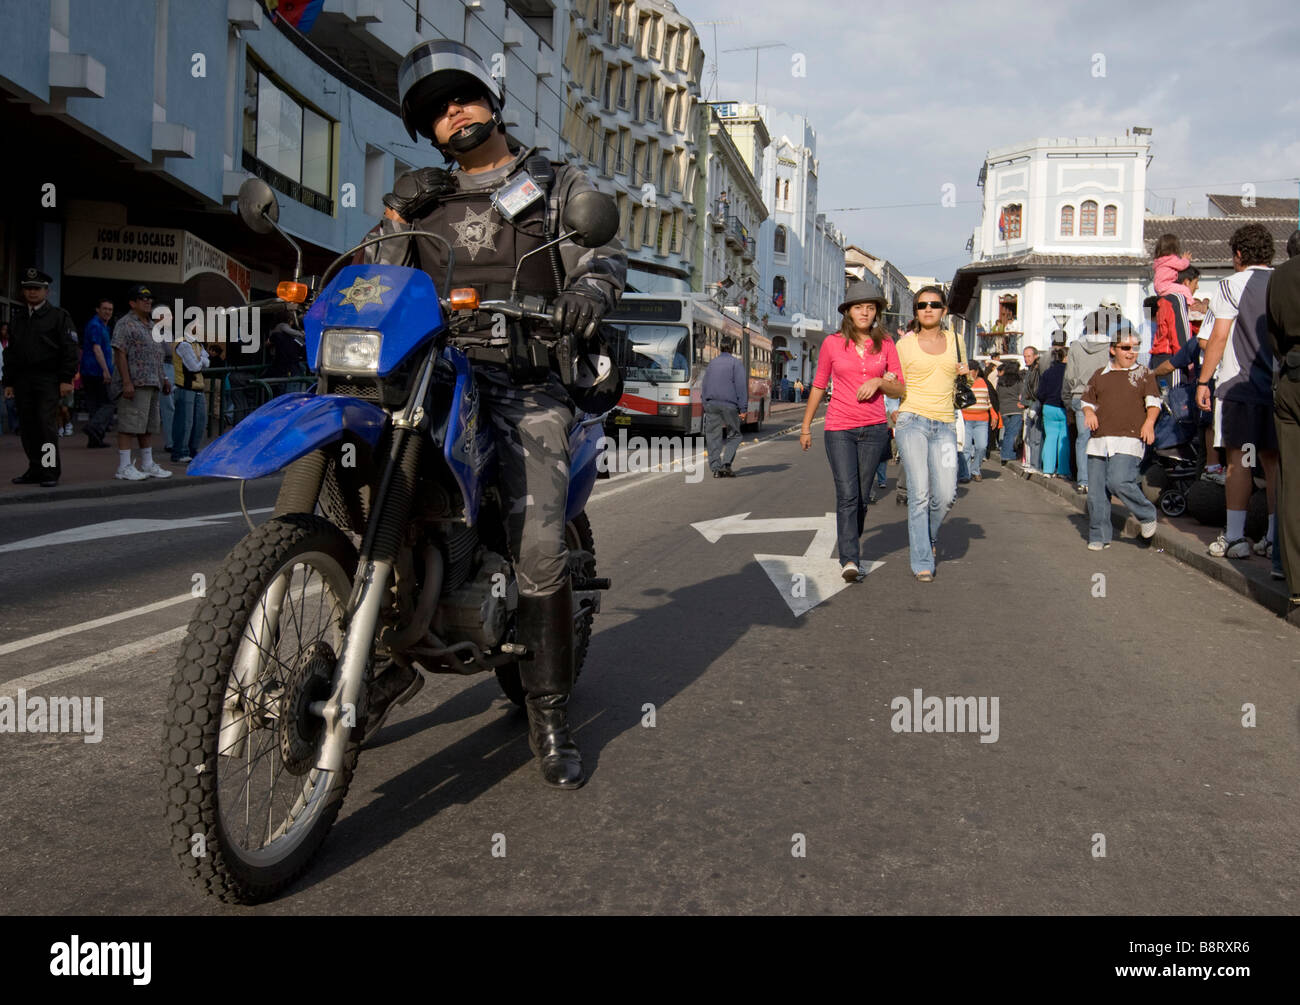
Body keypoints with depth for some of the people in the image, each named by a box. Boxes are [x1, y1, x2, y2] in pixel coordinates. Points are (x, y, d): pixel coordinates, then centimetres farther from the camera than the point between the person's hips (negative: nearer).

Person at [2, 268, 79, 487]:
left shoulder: (59, 316, 1)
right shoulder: (19, 317, 18)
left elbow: (69, 350, -5)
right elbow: (11, 352, 20)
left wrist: (66, 379, -13)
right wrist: (8, 382, 15)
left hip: (48, 379, -6)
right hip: (23, 379, 6)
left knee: (47, 424, -11)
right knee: (27, 427, 6)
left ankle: (50, 471, -7)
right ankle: (35, 469, 13)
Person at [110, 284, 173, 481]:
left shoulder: (150, 326, 20)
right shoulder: (125, 324, -7)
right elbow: (120, 354, -14)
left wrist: (164, 378, 21)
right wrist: (127, 382, -21)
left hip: (152, 384, 9)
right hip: (134, 384, -9)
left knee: (148, 425, 13)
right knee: (129, 424, -9)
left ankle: (148, 465, 20)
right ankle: (124, 467, -8)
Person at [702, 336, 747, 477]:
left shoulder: (712, 362, 13)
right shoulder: (736, 363, 0)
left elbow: (704, 384, 17)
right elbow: (741, 385, -6)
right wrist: (743, 407, -7)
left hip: (710, 403, 3)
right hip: (729, 403, -3)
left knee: (713, 435, 4)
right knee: (734, 435, 8)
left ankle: (716, 468, -1)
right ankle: (726, 463, -9)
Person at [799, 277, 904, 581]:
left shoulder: (886, 344, 5)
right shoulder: (832, 344, 2)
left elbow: (899, 388, 8)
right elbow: (819, 386, 12)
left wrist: (879, 381, -13)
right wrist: (805, 426, 15)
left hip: (874, 429, 2)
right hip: (839, 428, -2)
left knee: (862, 496, 9)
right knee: (847, 495, -12)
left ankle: (852, 541, 33)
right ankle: (849, 560, -15)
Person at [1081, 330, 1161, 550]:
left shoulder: (1144, 374, 10)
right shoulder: (1100, 375, 17)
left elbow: (1153, 402, 3)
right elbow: (1087, 400, 23)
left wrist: (1149, 422, -15)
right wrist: (1089, 412, 1)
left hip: (1129, 439, -4)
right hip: (1099, 440, 4)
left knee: (1119, 481, -22)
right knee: (1096, 489, 1)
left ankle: (1147, 516, 3)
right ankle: (1099, 536, 11)